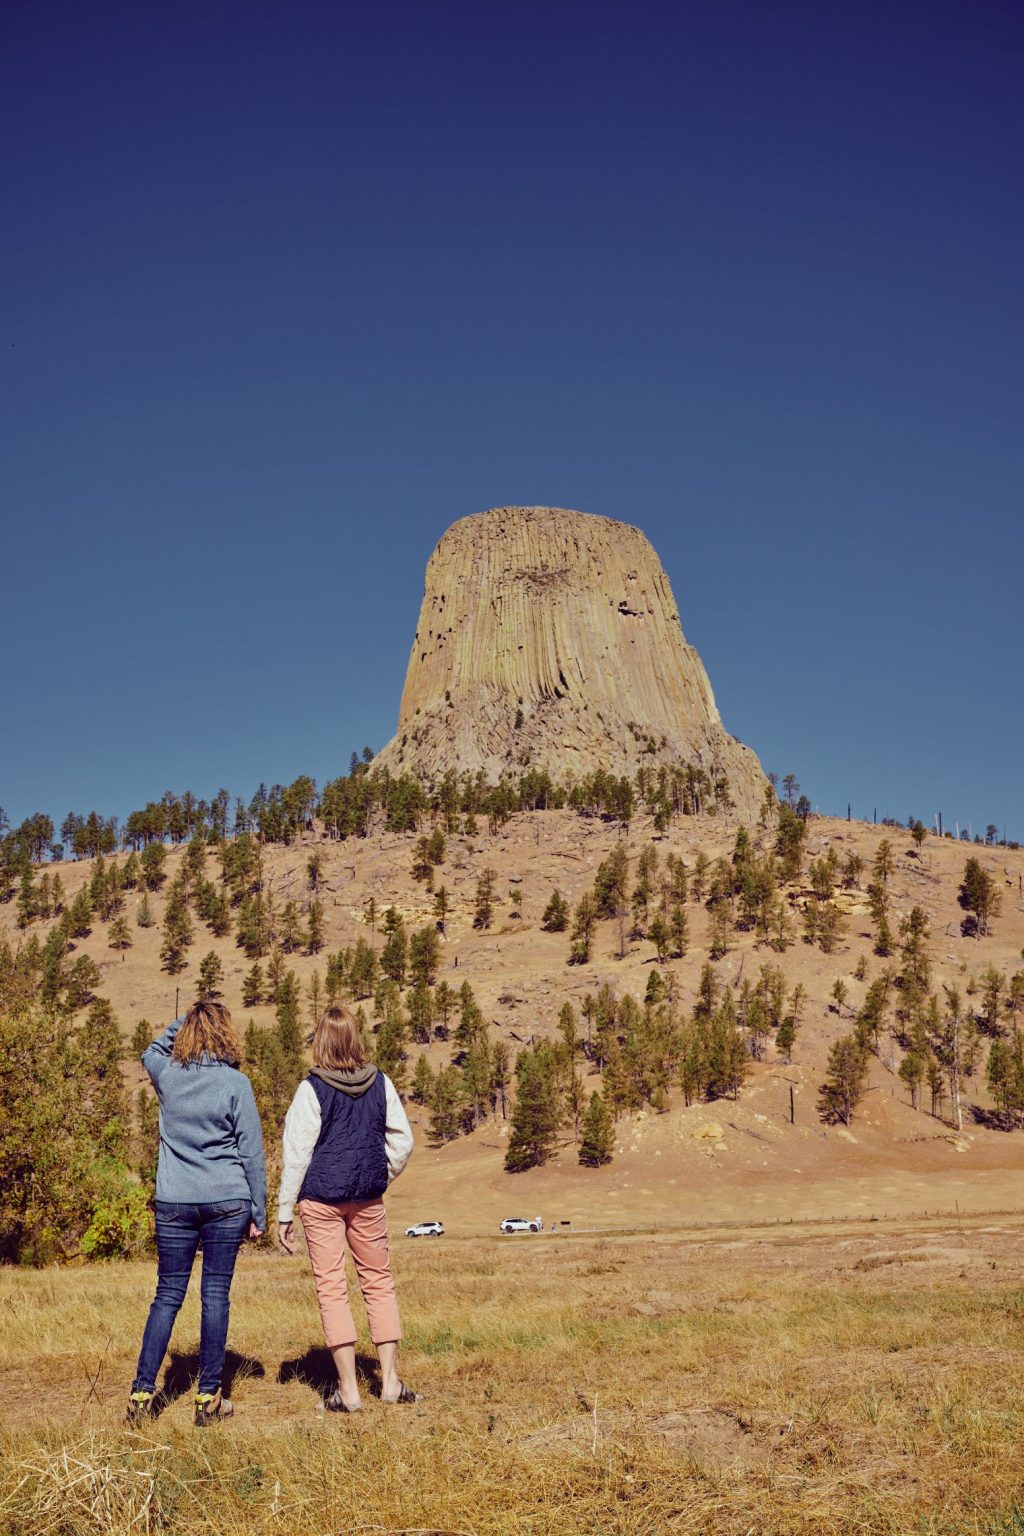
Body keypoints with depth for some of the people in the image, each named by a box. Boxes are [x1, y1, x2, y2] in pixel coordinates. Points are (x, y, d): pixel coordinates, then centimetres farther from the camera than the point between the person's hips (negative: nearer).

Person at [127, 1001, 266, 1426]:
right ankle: (208, 1397, 8)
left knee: (167, 1295, 10)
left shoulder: (167, 1075, 2)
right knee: (216, 1295, 4)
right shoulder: (236, 1083, -7)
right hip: (226, 1201, -3)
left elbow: (152, 1052, 30)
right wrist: (258, 1212, 4)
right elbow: (251, 1152, -3)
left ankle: (142, 1392, 9)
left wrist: (185, 1021, 21)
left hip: (174, 1202, 3)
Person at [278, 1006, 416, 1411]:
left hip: (321, 1199, -3)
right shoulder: (380, 1083, 0)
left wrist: (284, 1212, -3)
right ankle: (390, 1379, 15)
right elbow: (402, 1141, 4)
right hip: (368, 1199, 3)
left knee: (331, 1288, 3)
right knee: (379, 1282, 14)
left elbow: (297, 1154, -9)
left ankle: (348, 1389, 4)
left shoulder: (312, 1088, -11)